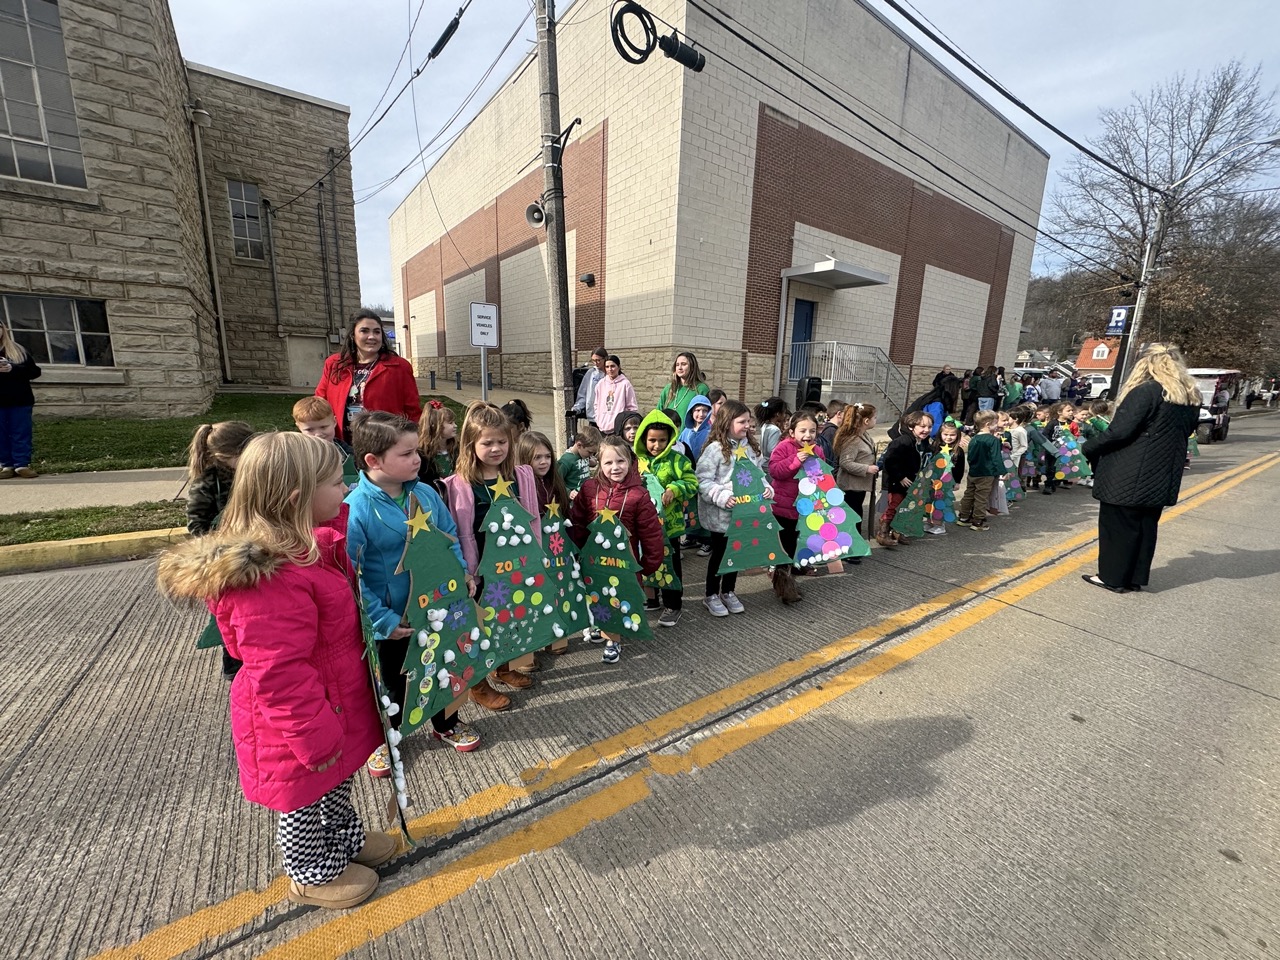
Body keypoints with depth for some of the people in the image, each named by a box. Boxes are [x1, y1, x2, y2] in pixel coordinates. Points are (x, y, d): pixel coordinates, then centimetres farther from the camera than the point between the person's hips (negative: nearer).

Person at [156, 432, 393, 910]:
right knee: (305, 800, 20)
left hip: (331, 706, 9)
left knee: (337, 784, 31)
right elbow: (278, 676, -32)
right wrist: (316, 737, -23)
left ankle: (346, 839, 55)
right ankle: (313, 875, 46)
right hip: (298, 726, -9)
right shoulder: (271, 578, -37)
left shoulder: (300, 547, -5)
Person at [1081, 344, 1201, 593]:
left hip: (1130, 475, -7)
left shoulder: (1145, 391, -17)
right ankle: (1136, 577, 24)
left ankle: (1113, 577, 11)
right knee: (1146, 525, 15)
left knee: (1119, 525, 3)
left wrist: (1089, 449, -9)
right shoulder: (1192, 396, 9)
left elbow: (1119, 431, -21)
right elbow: (1183, 432, 18)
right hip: (1163, 476, 8)